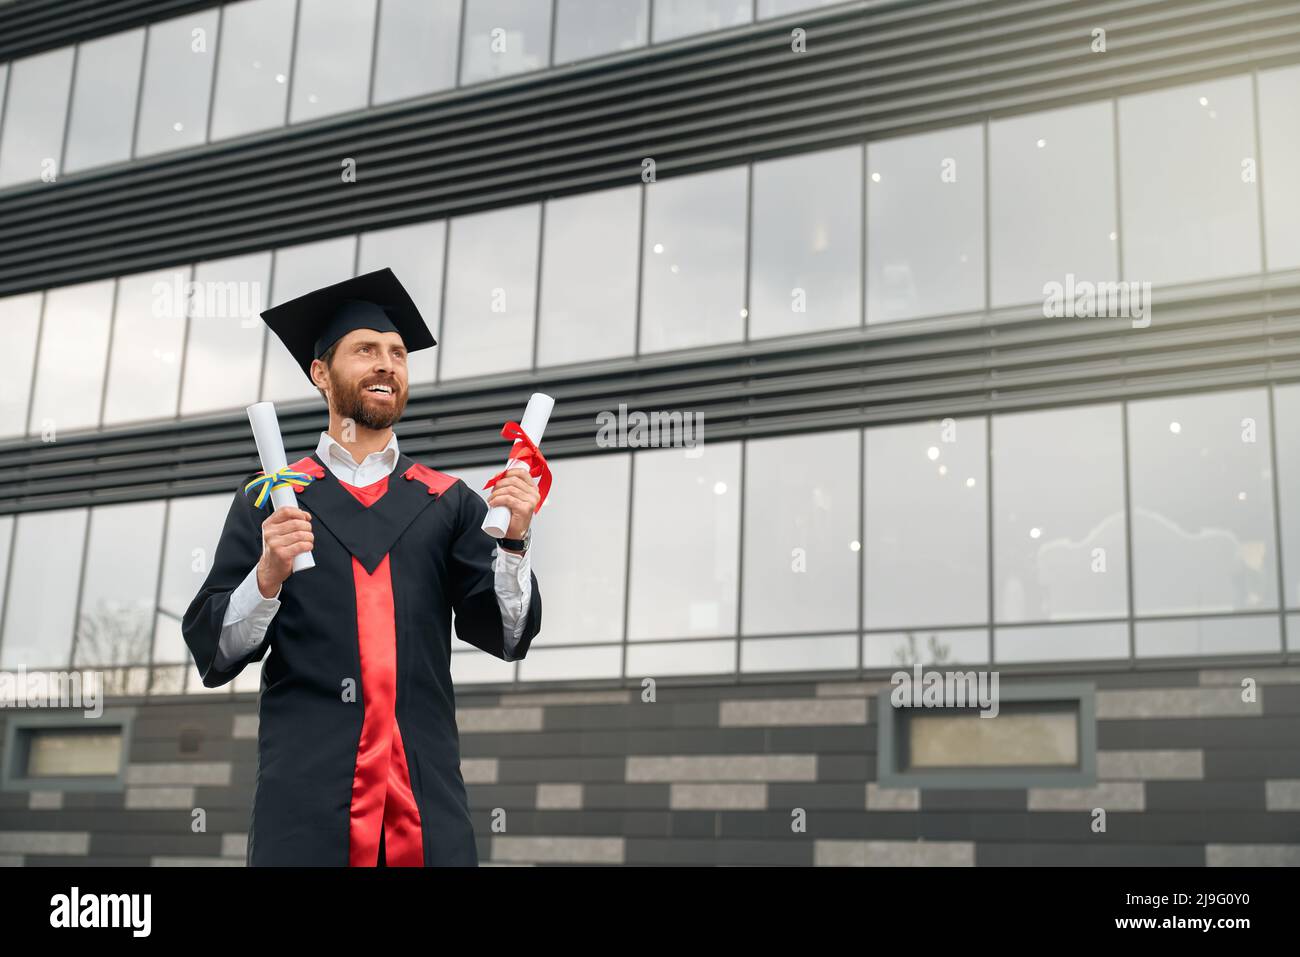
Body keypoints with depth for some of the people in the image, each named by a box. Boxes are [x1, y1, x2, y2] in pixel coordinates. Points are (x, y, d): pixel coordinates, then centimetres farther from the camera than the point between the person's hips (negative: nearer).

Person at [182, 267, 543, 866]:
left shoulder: (449, 503, 12)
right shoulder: (268, 500, 8)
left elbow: (507, 637, 4)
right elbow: (212, 655, 4)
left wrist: (513, 538, -12)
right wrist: (268, 575, -14)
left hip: (426, 797, 1)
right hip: (306, 790, -1)